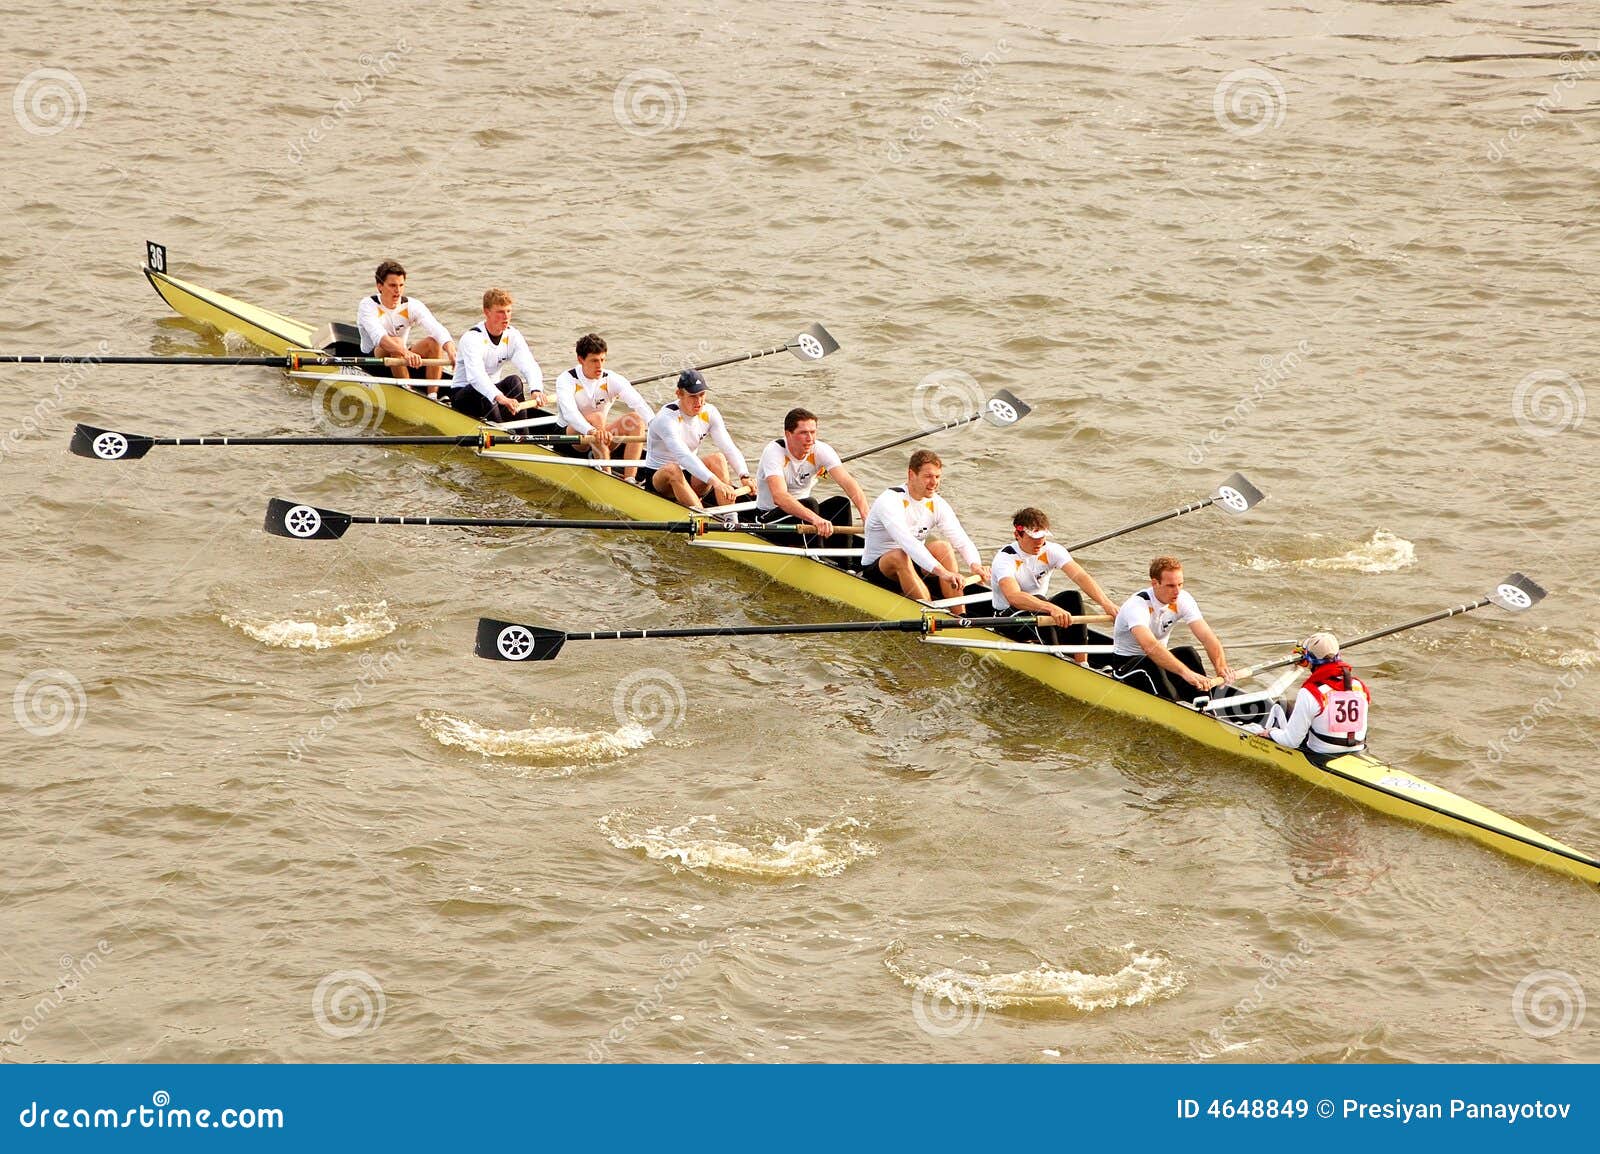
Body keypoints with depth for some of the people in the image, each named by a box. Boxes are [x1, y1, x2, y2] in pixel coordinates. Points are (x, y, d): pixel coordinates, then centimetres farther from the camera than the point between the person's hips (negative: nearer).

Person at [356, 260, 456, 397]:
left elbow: (437, 329, -22)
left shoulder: (412, 306, -6)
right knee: (396, 342, -34)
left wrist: (451, 350, -44)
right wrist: (406, 353, -53)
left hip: (403, 362, 4)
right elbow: (378, 336, -35)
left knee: (433, 342, -21)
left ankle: (432, 396, -25)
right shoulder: (368, 306, -15)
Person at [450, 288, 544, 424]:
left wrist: (536, 390, -43)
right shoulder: (472, 338, -23)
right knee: (483, 393, -36)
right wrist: (500, 398, -57)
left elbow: (529, 366, -19)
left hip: (491, 389, 5)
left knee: (514, 381, -23)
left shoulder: (512, 336, -5)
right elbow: (475, 375, -40)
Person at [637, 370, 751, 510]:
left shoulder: (709, 412, -4)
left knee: (718, 458, -23)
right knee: (672, 469, -38)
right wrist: (715, 482, -50)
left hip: (690, 478, 5)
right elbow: (683, 456, -38)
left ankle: (731, 519, -31)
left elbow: (729, 448, -12)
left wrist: (744, 476, -32)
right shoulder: (666, 418, -24)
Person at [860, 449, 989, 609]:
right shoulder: (889, 501, -22)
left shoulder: (937, 504, -2)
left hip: (914, 567, 5)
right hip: (876, 571, -5)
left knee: (943, 547, -22)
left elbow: (961, 541, -11)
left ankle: (960, 618, -27)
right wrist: (941, 571, -48)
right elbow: (906, 542, -37)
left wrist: (975, 564, -35)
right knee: (899, 556, -37)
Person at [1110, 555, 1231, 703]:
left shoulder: (1182, 600, -11)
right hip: (1126, 664, -5)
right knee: (1152, 664, -36)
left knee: (1188, 653, -23)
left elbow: (1207, 636, -20)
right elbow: (1150, 646, -47)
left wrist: (1221, 666, -40)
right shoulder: (1137, 606, -30)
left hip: (1158, 659, 5)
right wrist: (1185, 672, -59)